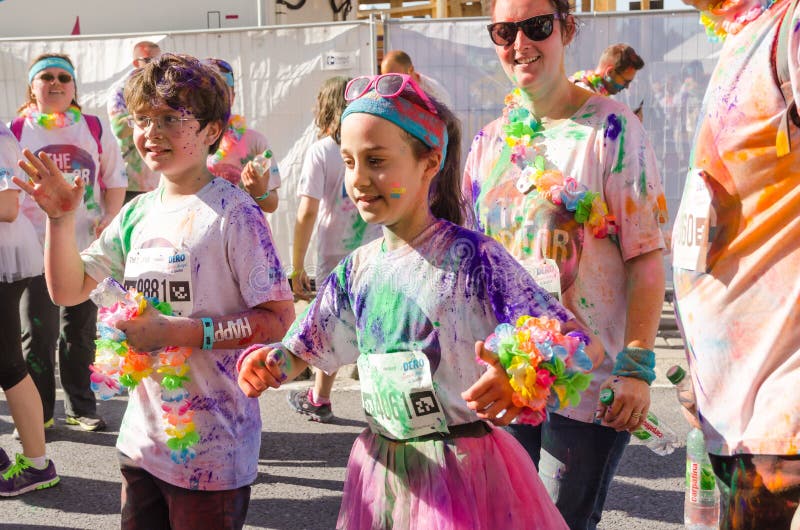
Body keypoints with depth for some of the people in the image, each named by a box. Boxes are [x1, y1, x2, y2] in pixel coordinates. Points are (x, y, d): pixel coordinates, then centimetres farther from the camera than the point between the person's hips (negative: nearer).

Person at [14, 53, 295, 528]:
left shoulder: (233, 213, -14)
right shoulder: (138, 213, 7)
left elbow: (279, 318, -17)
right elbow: (68, 291, 12)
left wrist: (177, 332, -23)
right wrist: (61, 219, -4)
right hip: (142, 438, 6)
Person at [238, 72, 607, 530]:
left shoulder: (471, 257, -14)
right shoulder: (358, 269, 2)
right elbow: (305, 351, 12)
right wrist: (271, 362, -11)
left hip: (463, 469, -5)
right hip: (382, 472, 5)